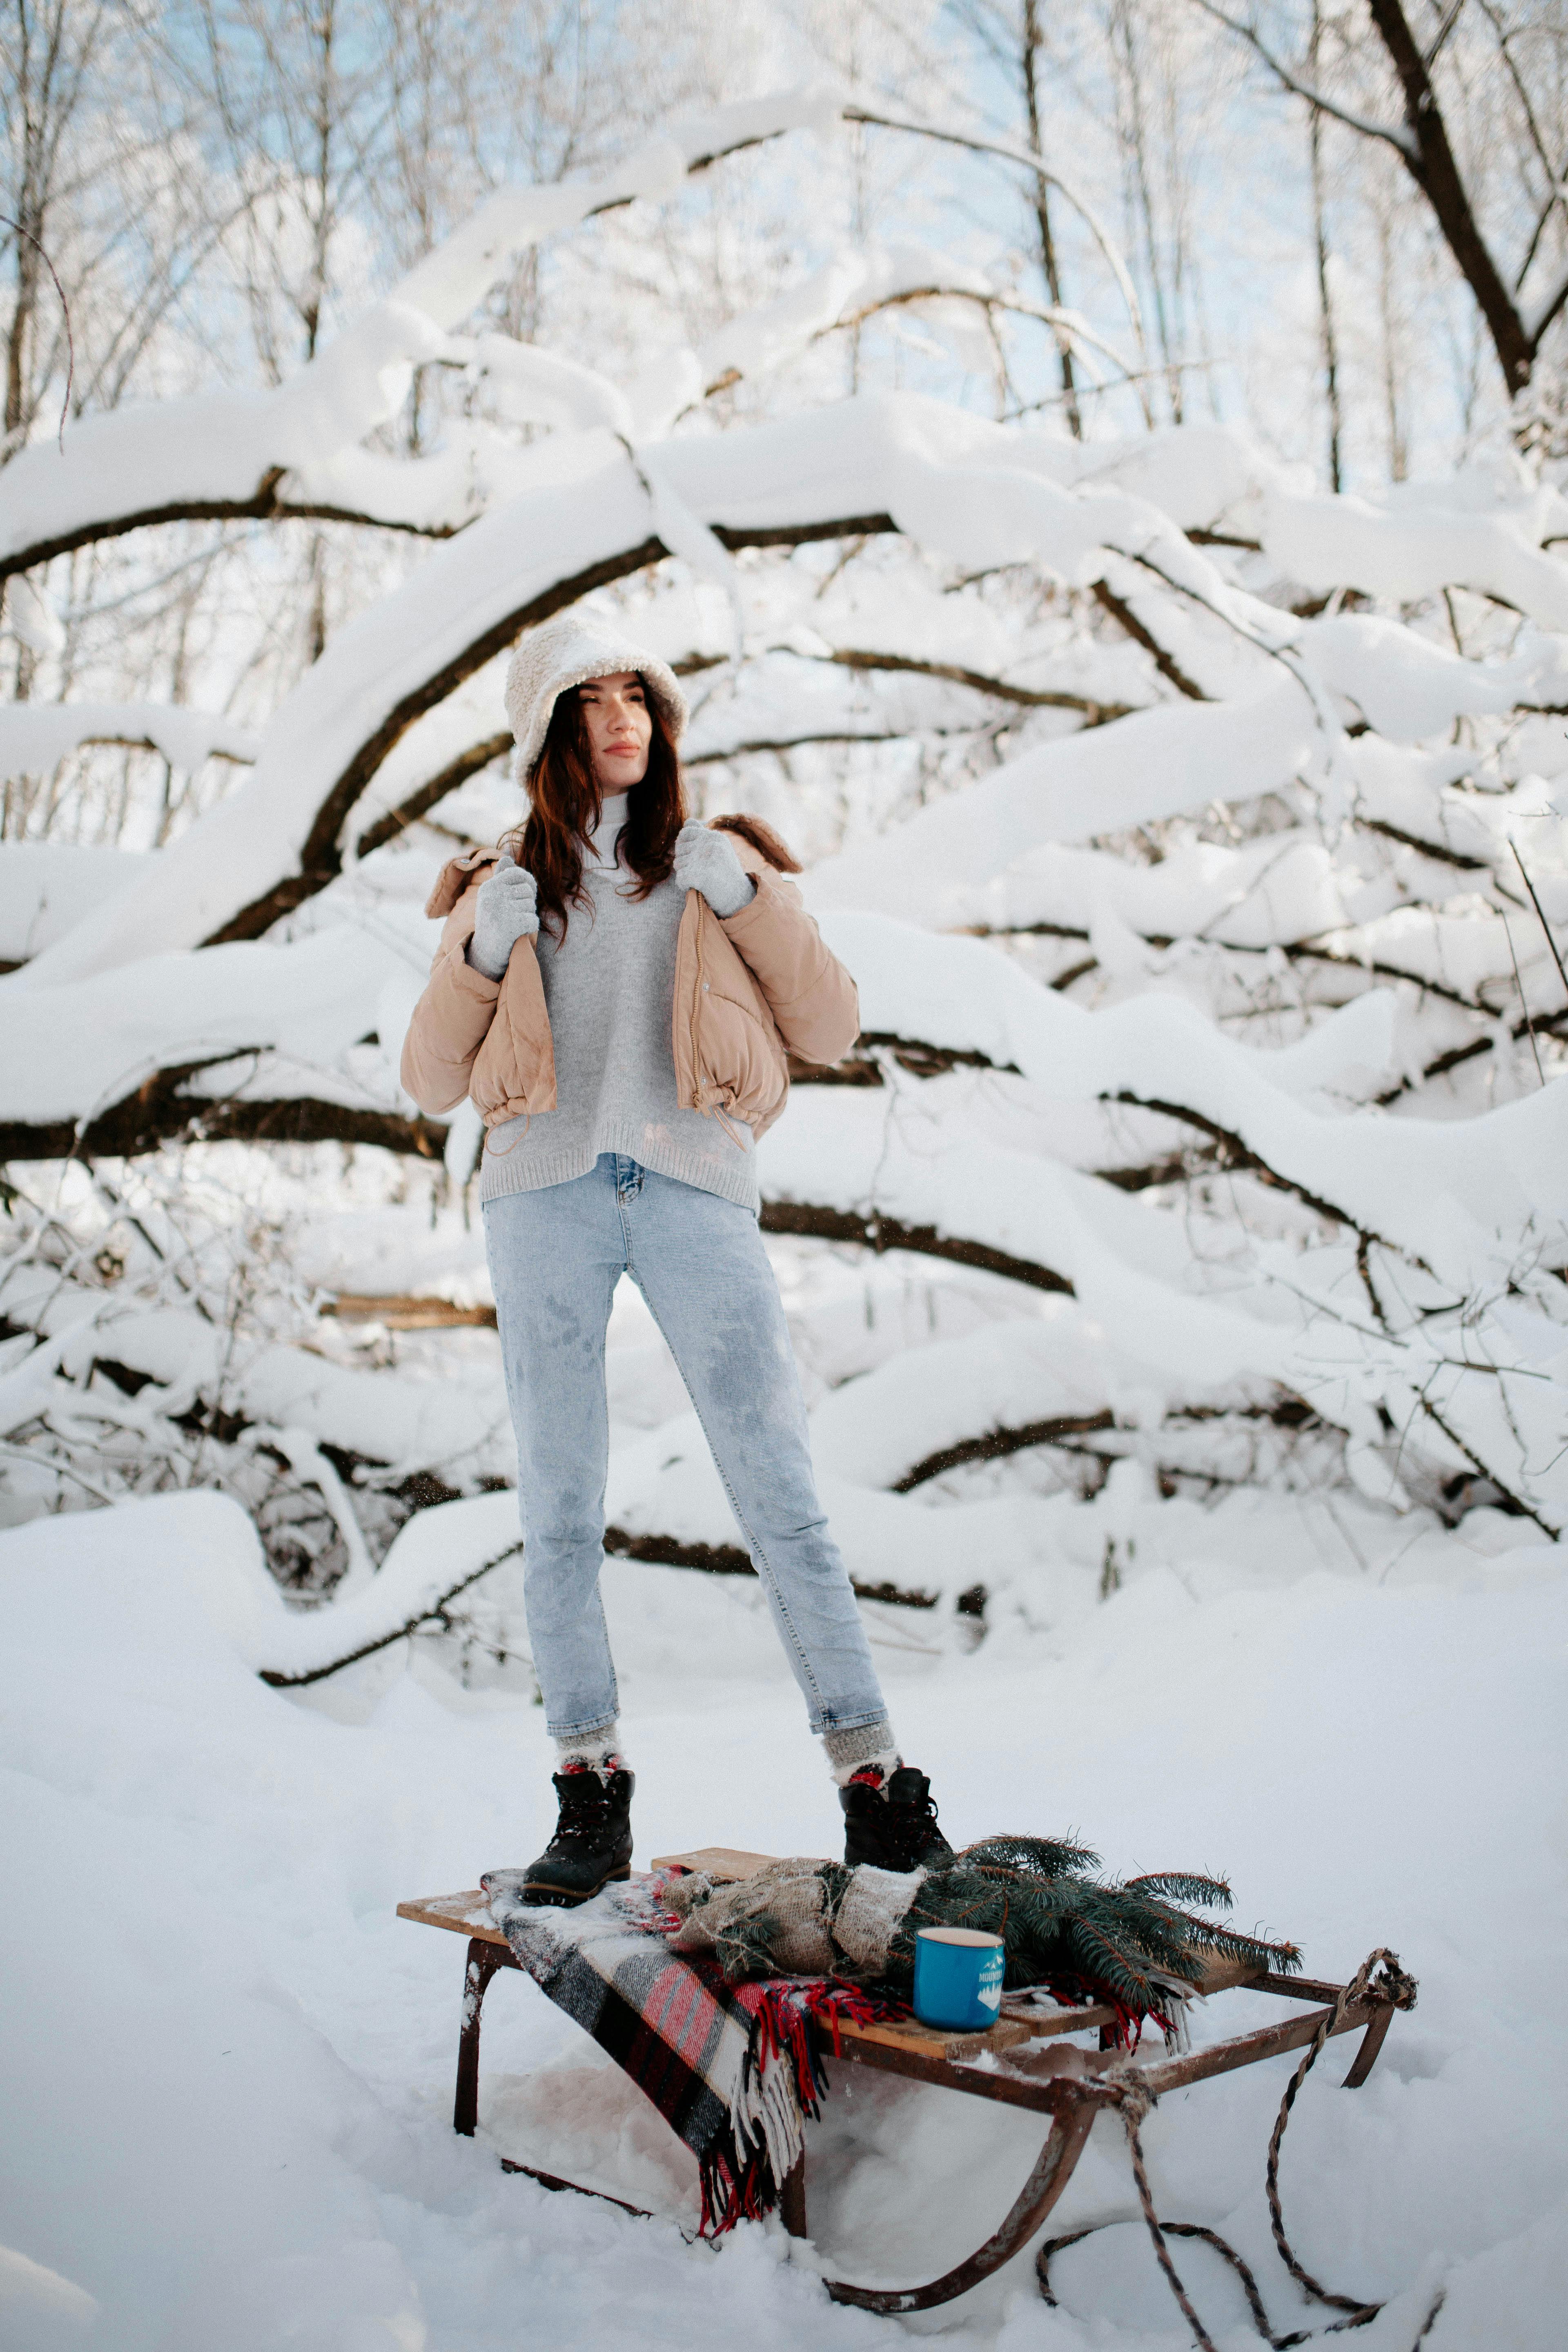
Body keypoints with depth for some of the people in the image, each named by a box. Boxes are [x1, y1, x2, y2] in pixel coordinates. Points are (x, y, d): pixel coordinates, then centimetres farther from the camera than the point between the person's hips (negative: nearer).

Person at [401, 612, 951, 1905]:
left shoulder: (720, 865, 16)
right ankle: (593, 1795, 10)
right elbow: (432, 1084, 14)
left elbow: (831, 1033, 8)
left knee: (782, 1496, -8)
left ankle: (877, 1778, -2)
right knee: (559, 1513, 1)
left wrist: (750, 898, -4)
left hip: (693, 1184, -1)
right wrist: (480, 956, -2)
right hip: (546, 1194, 2)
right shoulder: (502, 888, 18)